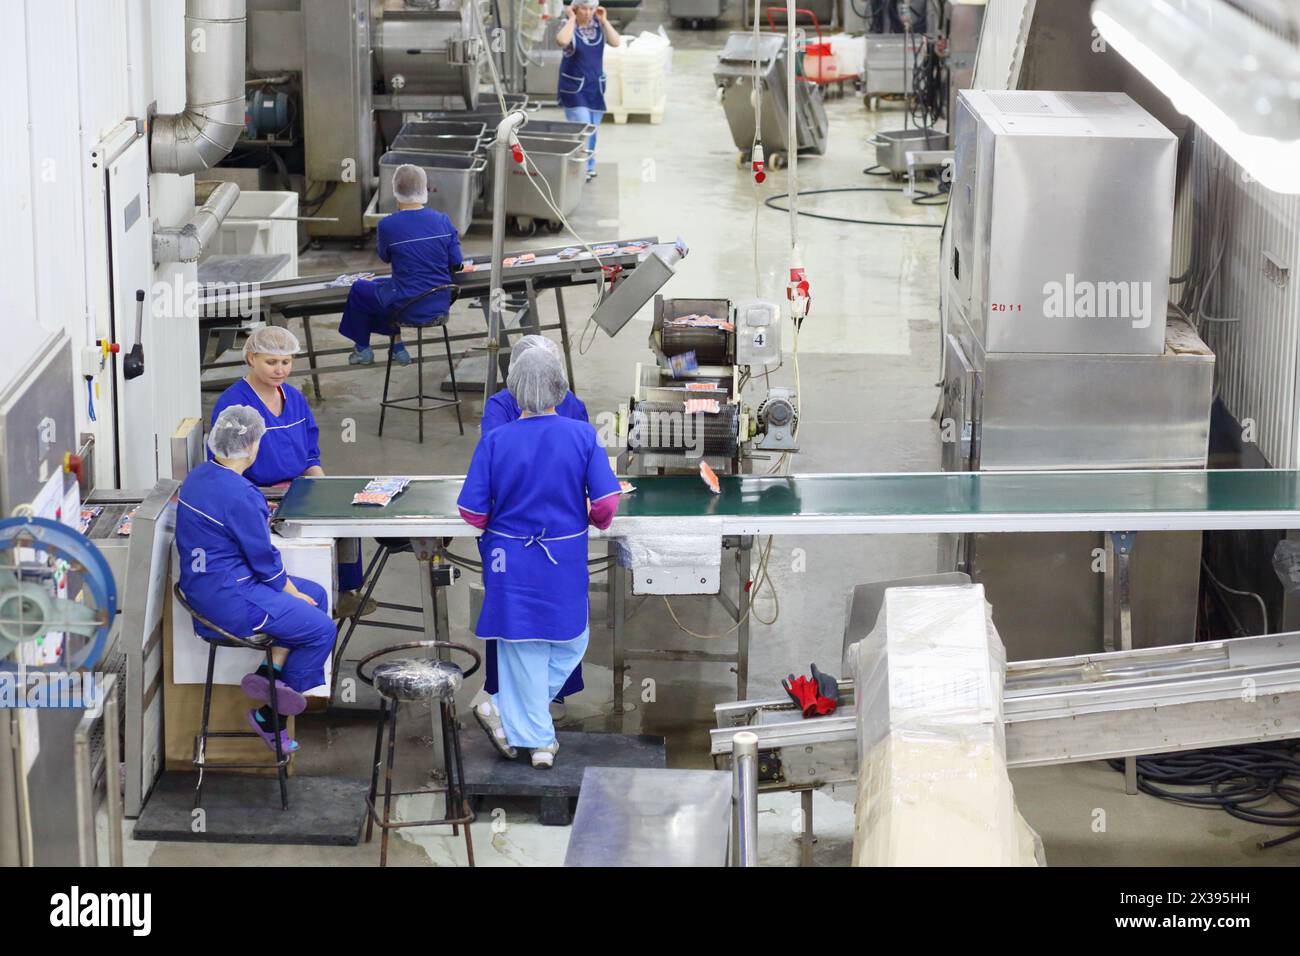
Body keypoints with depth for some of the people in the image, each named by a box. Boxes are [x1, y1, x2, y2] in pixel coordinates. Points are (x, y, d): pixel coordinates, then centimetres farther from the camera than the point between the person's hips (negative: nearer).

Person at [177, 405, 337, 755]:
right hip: (228, 599, -10)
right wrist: (291, 591, 0)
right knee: (322, 628, -1)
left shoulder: (199, 476, 5)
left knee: (315, 593, 15)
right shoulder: (240, 495, -24)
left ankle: (271, 670, 4)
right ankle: (268, 716, 8)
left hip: (205, 585, 10)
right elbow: (264, 559, -16)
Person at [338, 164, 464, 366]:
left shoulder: (388, 225, -18)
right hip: (441, 305, 5)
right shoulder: (443, 220, -7)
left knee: (359, 289, 25)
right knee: (379, 284, 33)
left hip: (409, 310, -5)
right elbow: (456, 264, -1)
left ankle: (363, 350, 40)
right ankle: (397, 348, 37)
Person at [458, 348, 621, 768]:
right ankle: (504, 709, 10)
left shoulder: (494, 441, -11)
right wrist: (594, 520, 10)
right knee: (569, 644, 19)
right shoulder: (583, 436, -11)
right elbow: (606, 503, -12)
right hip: (565, 561, 0)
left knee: (523, 651, 13)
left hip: (511, 561, 0)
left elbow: (473, 514, -9)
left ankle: (538, 739, 18)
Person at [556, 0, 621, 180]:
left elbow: (616, 42, -11)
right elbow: (562, 40, -33)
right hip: (574, 87, -5)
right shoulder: (568, 25, -10)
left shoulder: (599, 25, 2)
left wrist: (604, 21, -13)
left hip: (596, 86, 5)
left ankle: (588, 167, 25)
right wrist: (572, 18, -22)